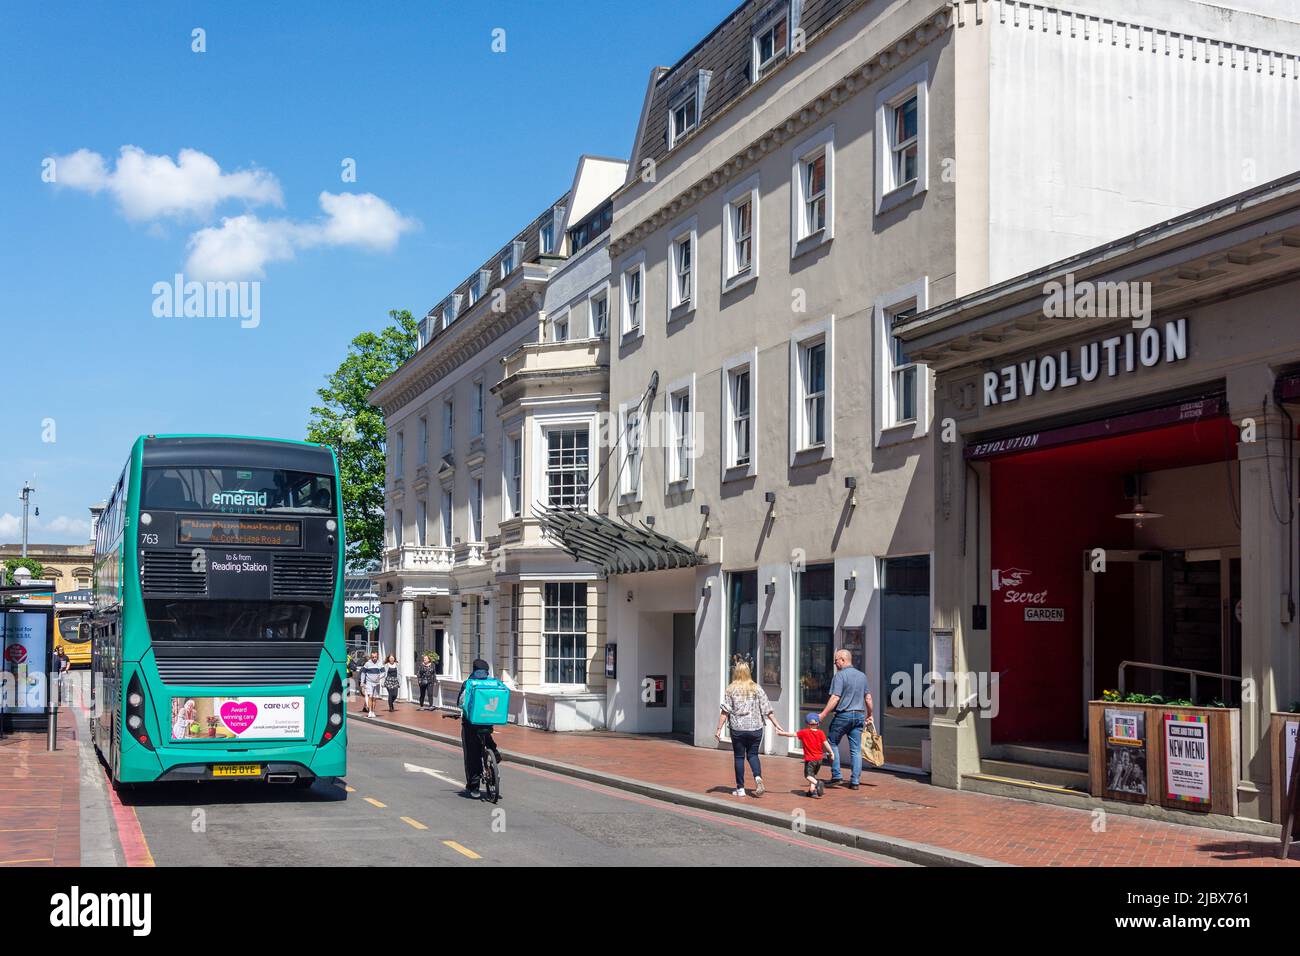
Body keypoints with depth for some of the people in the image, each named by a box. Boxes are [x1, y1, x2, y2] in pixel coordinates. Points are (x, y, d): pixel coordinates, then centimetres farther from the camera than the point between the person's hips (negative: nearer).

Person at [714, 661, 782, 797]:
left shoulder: (731, 689, -3)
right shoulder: (756, 688, 1)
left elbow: (725, 711, -7)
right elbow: (767, 710, 0)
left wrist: (719, 729, -4)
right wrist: (777, 726, 4)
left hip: (737, 729, -2)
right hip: (755, 728, 2)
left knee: (739, 757, 8)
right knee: (753, 754, 16)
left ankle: (740, 788, 11)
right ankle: (758, 777, -10)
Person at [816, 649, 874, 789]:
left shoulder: (840, 675, -10)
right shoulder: (862, 676, 11)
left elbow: (835, 698, -17)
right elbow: (868, 698, 14)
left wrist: (823, 714, -15)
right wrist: (869, 714, 27)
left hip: (843, 714, -6)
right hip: (859, 715, 6)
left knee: (833, 743, 10)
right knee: (856, 749, 6)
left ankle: (836, 776, 4)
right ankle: (855, 781, 5)